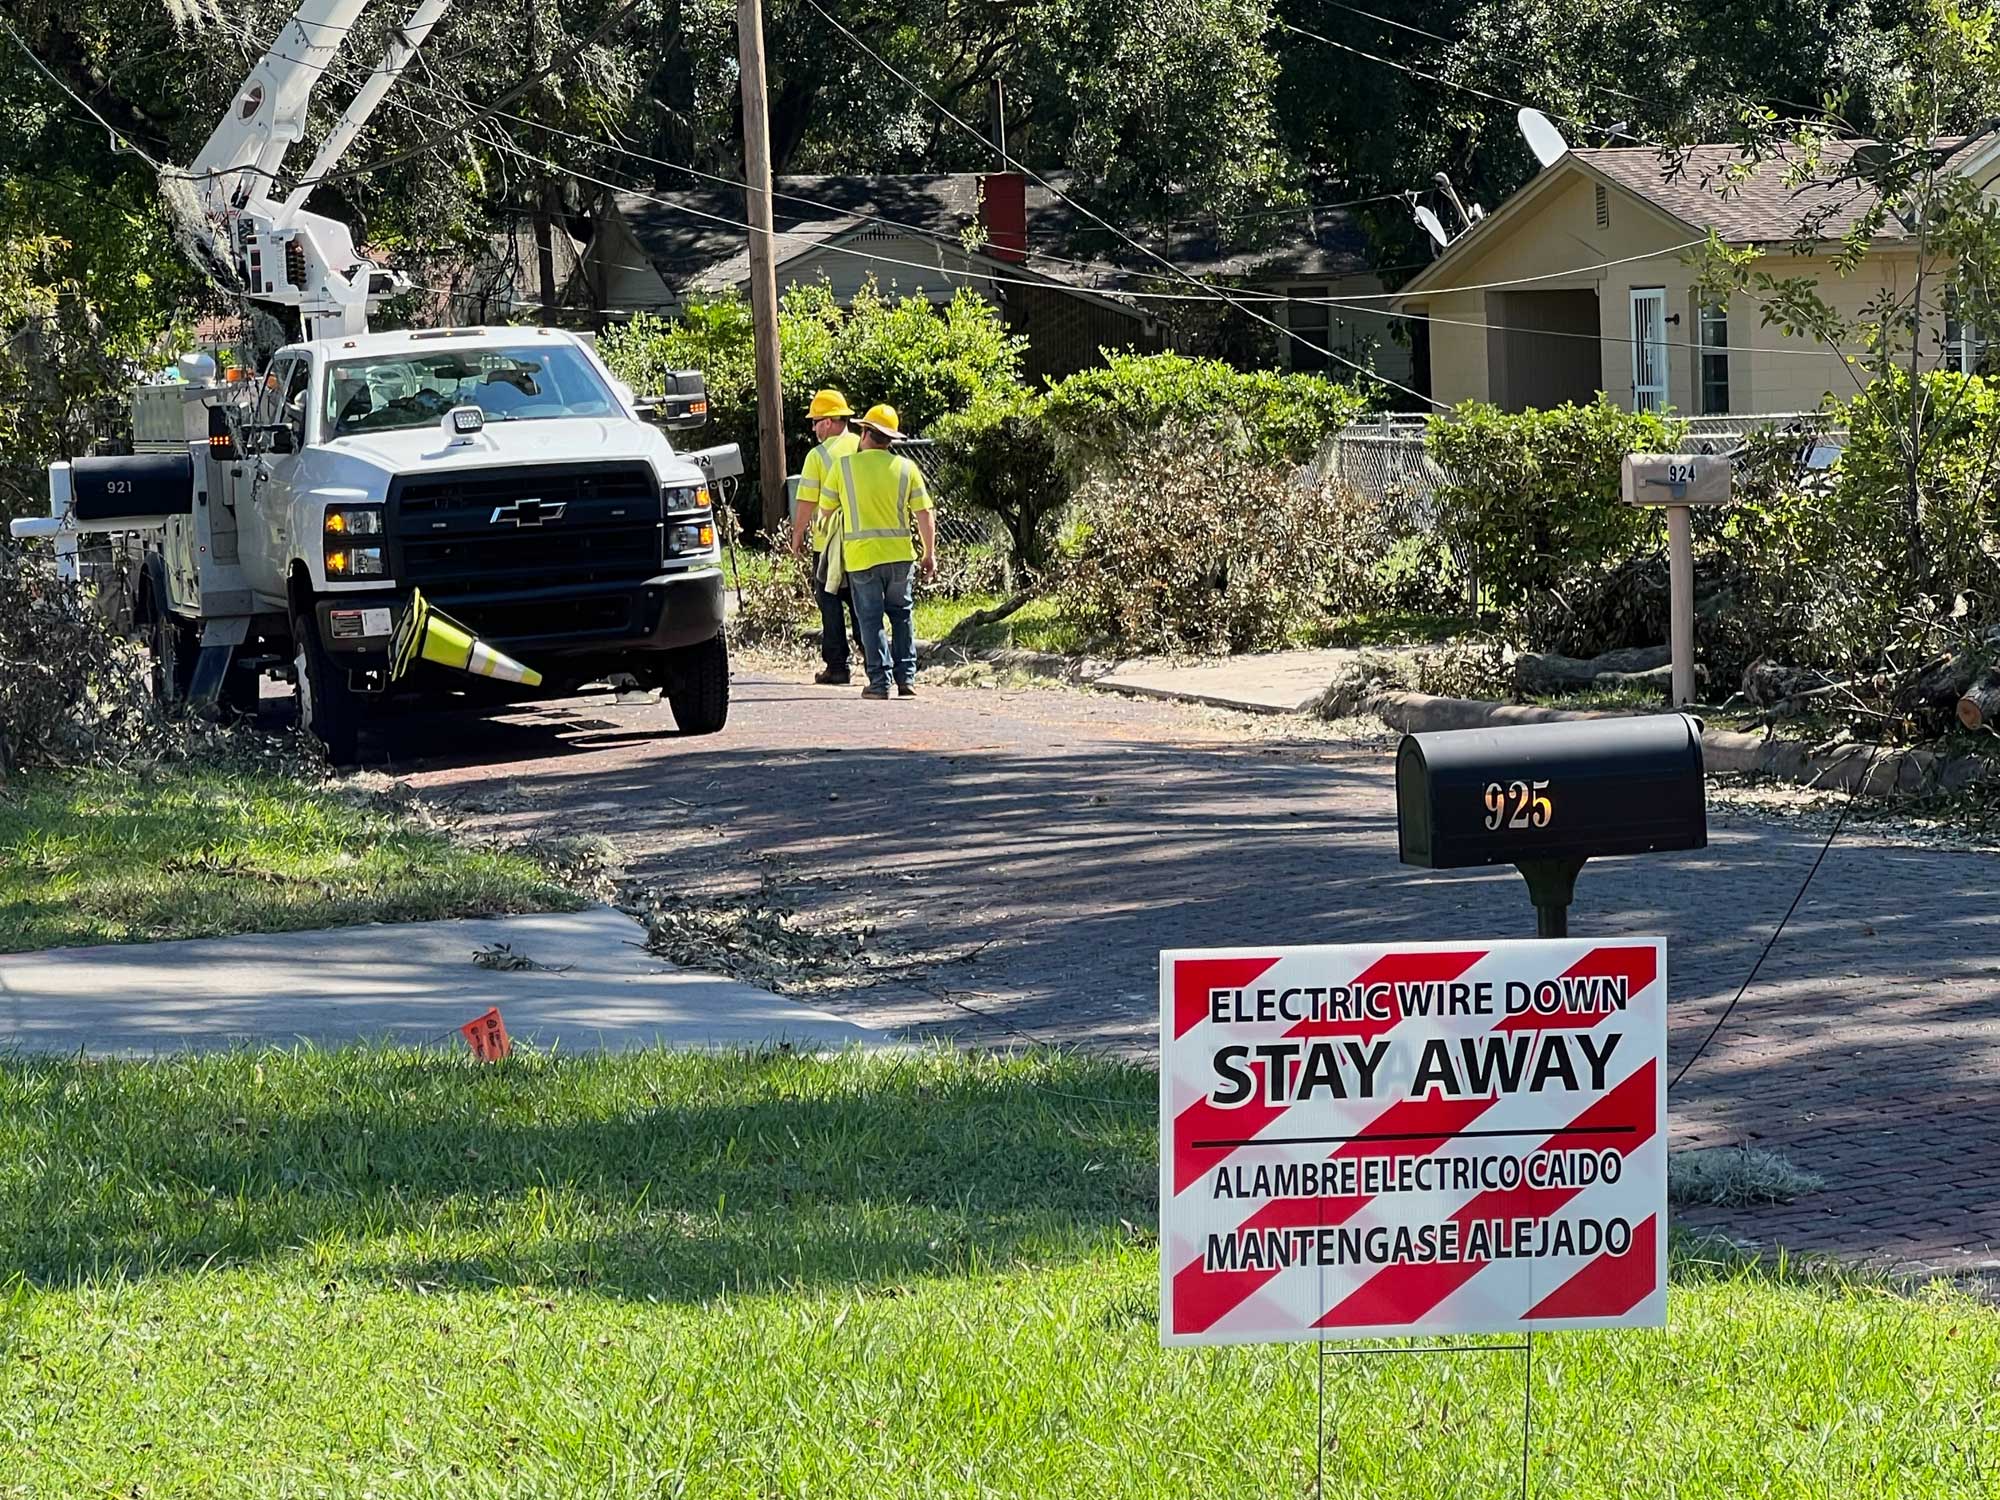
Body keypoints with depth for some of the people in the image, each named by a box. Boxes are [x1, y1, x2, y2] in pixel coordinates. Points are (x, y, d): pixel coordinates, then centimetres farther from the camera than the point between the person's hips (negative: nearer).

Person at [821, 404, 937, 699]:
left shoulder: (845, 465, -3)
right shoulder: (906, 468, 1)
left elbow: (825, 507, 8)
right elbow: (924, 514, 1)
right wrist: (930, 554, 9)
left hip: (861, 554, -2)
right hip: (900, 553, 2)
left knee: (871, 619, 3)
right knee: (901, 615, 15)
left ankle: (879, 681, -3)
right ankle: (906, 678, 11)